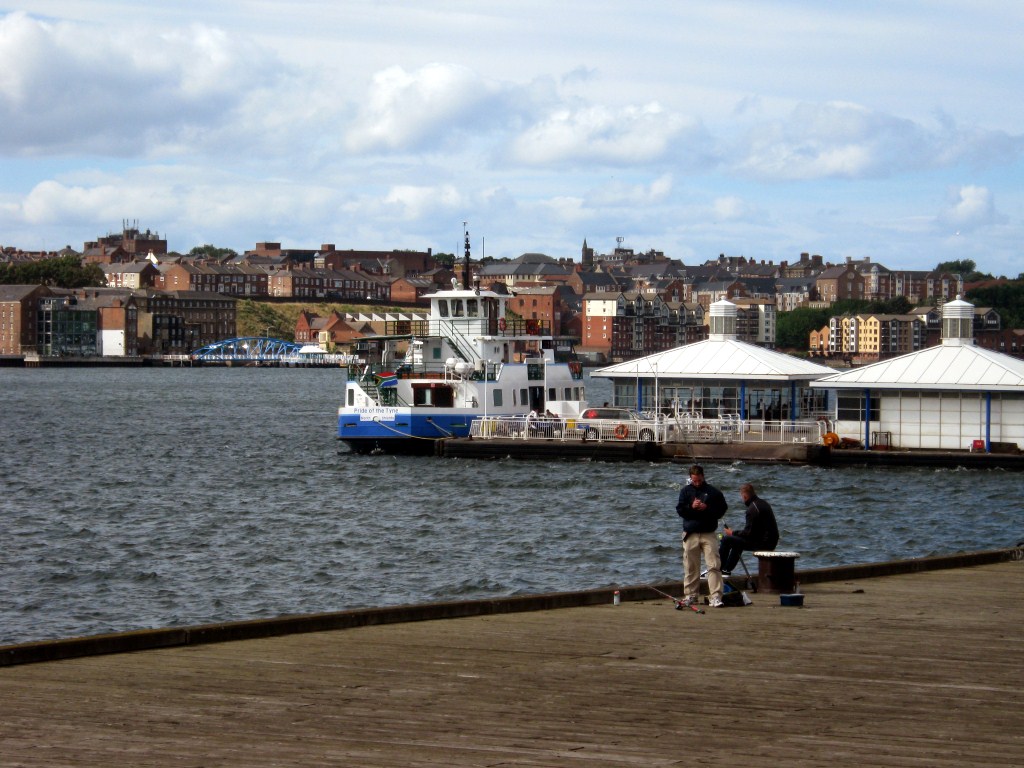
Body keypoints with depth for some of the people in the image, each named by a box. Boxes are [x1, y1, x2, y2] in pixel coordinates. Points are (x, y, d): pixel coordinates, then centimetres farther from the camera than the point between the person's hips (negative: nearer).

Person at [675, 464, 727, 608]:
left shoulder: (713, 492, 3)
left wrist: (707, 508, -12)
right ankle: (690, 595, 16)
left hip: (708, 534, -2)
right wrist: (691, 507, -14)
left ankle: (715, 597, -13)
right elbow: (679, 510, 4)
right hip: (690, 534, 2)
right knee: (690, 567, 6)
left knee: (714, 566, -10)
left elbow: (722, 509, 4)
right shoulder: (685, 491, 8)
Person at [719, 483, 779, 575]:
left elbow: (748, 532, -18)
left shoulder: (752, 508, -17)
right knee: (737, 540, 33)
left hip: (763, 544, -10)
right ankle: (727, 570, 37)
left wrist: (733, 533, -1)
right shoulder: (764, 503, 14)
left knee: (726, 540, -5)